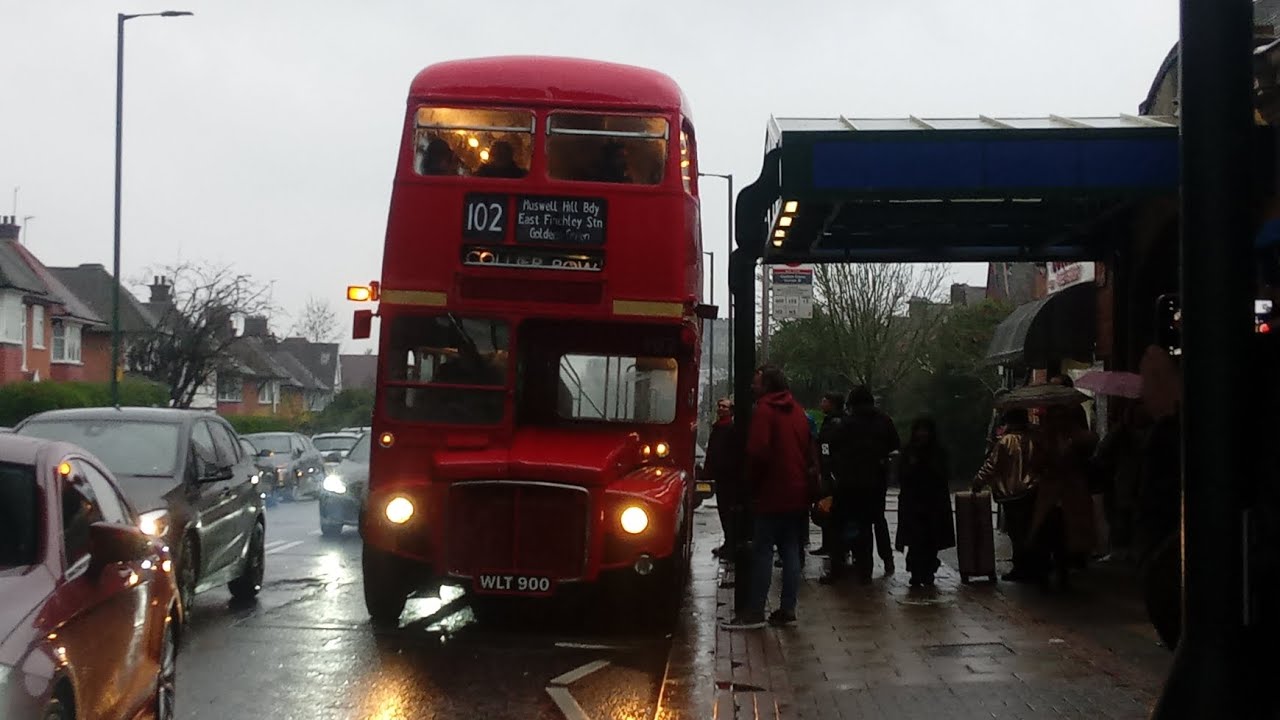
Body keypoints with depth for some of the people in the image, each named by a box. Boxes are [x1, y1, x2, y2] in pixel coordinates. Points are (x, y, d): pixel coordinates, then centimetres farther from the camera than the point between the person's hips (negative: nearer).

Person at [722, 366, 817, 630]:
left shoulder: (764, 411, -11)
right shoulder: (797, 412, 14)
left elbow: (757, 452, -17)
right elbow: (809, 451, 17)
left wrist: (752, 483, -4)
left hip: (773, 493, -8)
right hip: (798, 493, 8)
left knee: (762, 550, -5)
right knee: (791, 550, 9)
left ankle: (755, 612, -6)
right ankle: (788, 609, 10)